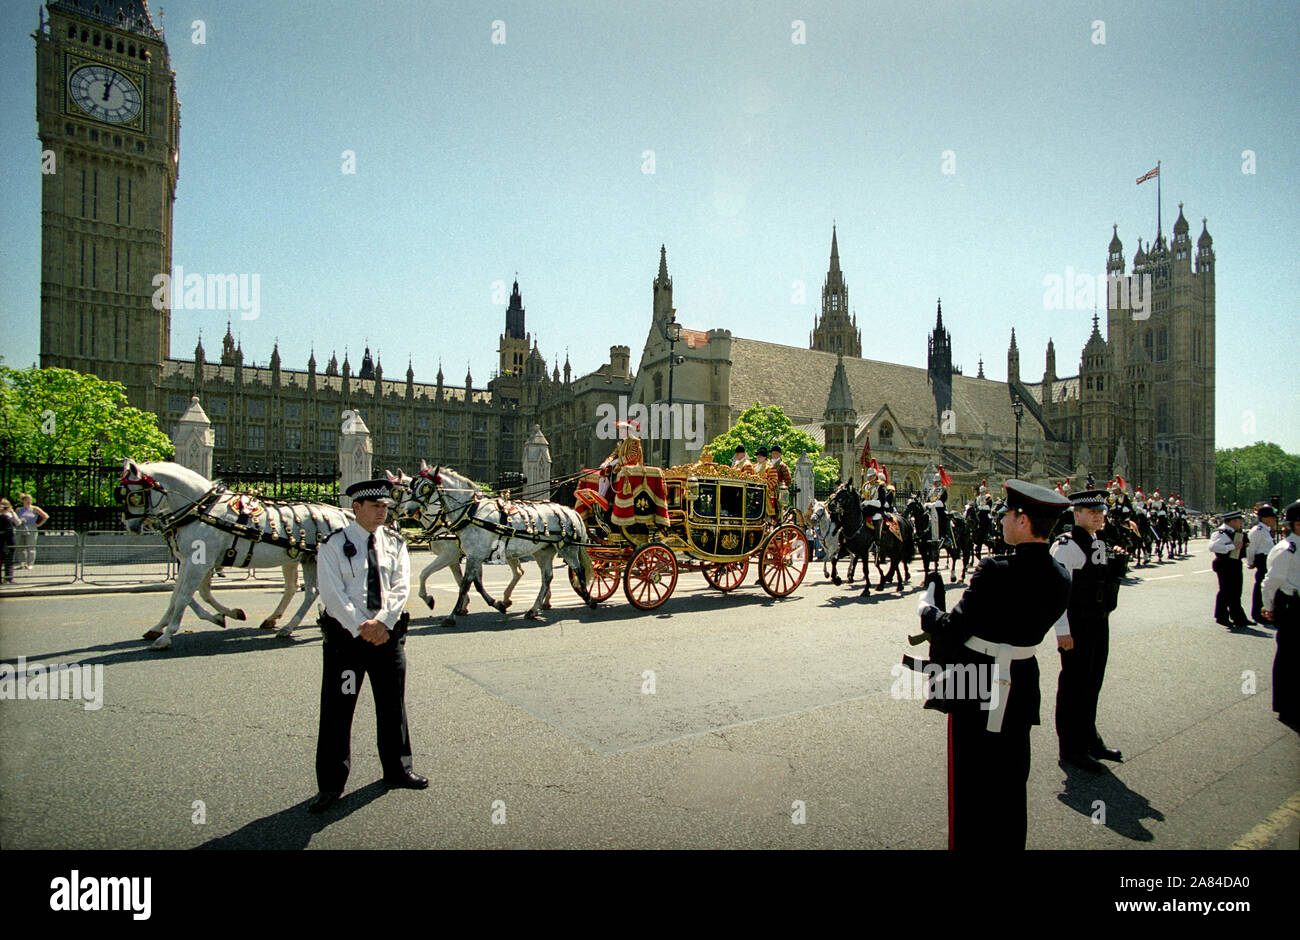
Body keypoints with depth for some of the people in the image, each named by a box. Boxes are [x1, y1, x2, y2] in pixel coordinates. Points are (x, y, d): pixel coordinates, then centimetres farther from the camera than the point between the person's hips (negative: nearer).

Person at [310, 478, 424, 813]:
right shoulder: (334, 545, -4)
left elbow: (401, 587, -2)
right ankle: (331, 784, 19)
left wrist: (382, 622, -17)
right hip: (346, 634, -3)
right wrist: (362, 628, -18)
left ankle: (397, 770, 31)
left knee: (392, 704, 14)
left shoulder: (394, 542, 6)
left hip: (389, 633, 3)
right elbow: (333, 594, -11)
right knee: (337, 710, 3)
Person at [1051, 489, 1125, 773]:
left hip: (1099, 623, 9)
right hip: (1077, 625, -9)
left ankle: (1089, 738, 35)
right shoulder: (1066, 546, -16)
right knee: (1074, 686, 1)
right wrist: (1063, 630, -22)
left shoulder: (1099, 544, 12)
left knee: (1092, 683, 19)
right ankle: (1071, 749, 12)